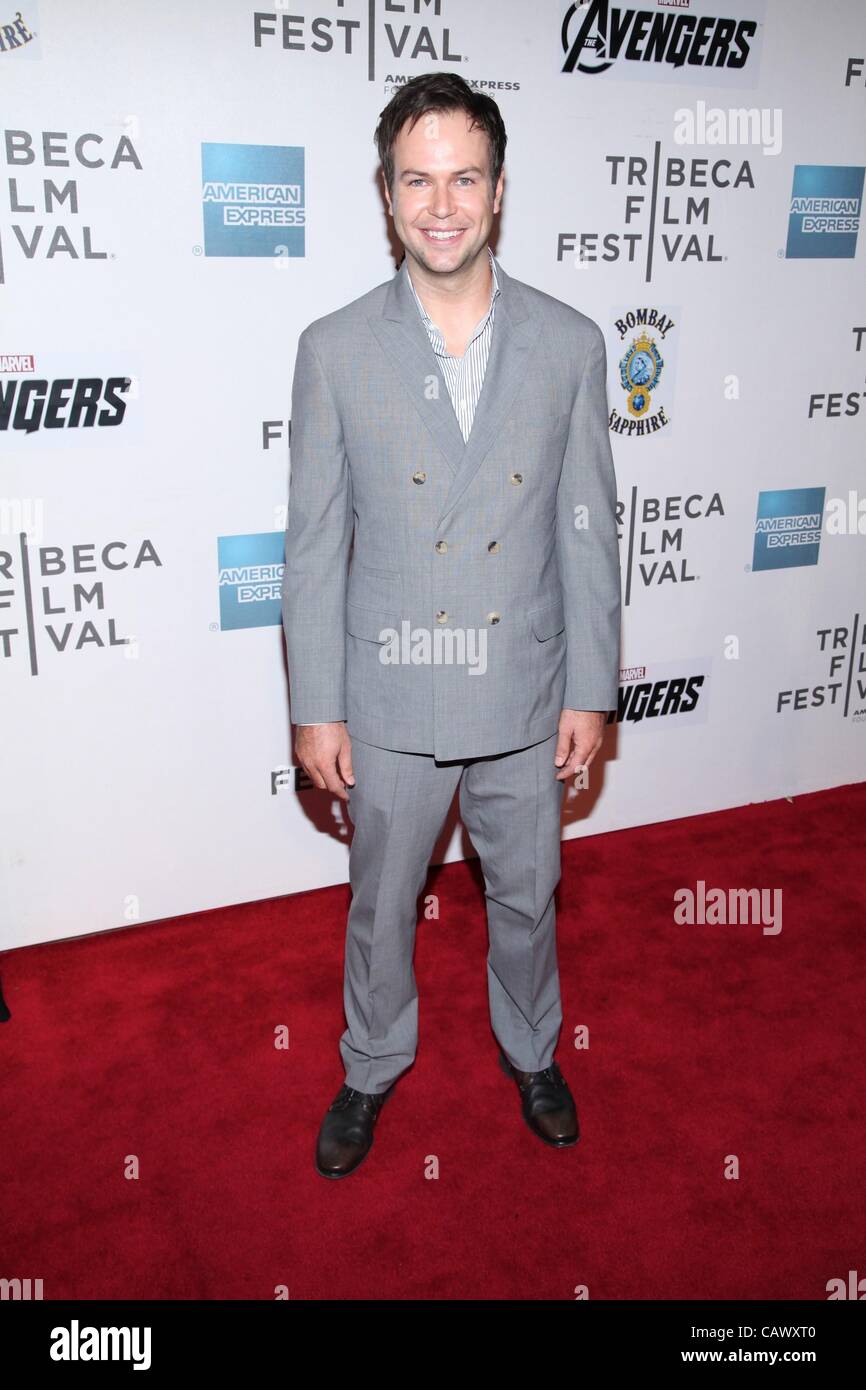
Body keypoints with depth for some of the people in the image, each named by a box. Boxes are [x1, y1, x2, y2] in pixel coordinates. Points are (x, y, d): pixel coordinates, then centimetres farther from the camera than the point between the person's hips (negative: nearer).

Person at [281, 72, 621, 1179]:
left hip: (525, 697, 1)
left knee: (525, 895, 20)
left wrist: (589, 692, -1)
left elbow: (589, 533, 0)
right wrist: (315, 708, -5)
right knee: (380, 905, 17)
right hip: (390, 703, -1)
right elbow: (314, 544, -4)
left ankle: (531, 1050, 48)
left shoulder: (569, 344, -3)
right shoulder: (335, 350, -7)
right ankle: (373, 1068, 44)